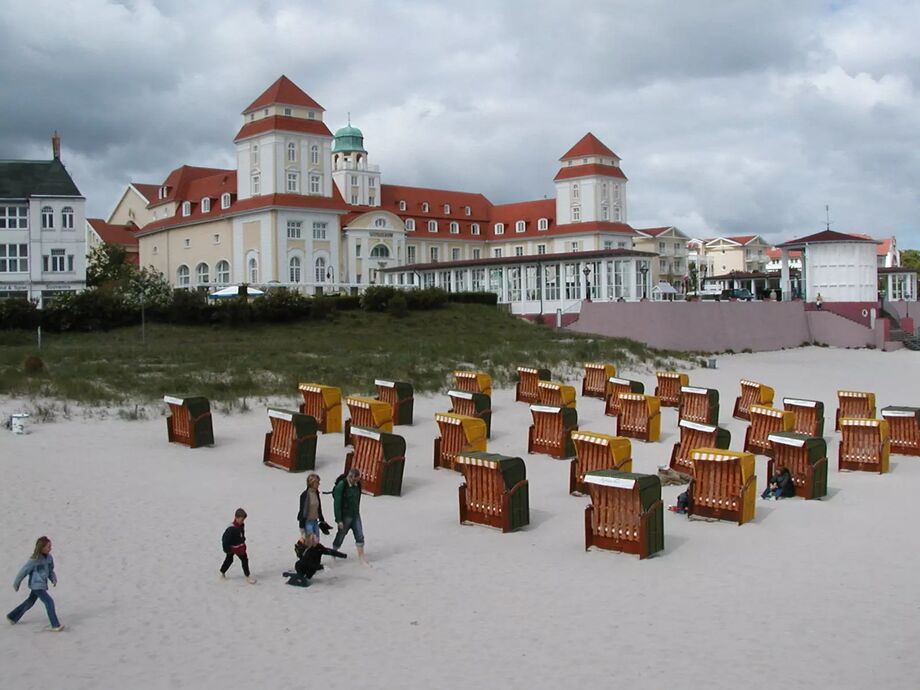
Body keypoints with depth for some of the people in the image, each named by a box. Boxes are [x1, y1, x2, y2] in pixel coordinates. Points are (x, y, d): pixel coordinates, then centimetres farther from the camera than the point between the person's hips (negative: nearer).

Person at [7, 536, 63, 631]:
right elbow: (23, 571, -10)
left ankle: (12, 617, 44)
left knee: (30, 602, 24)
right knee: (49, 602, -15)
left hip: (42, 585, 8)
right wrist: (16, 584, 1)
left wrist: (54, 579, -6)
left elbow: (50, 570, 13)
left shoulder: (49, 557, 0)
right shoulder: (34, 560, -21)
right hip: (36, 585, -8)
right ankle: (55, 625, -10)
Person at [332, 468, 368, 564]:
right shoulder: (341, 486, -20)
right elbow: (337, 503, -19)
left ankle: (361, 555, 13)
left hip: (355, 515, 5)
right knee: (340, 536, 9)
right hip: (345, 516, -5)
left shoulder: (357, 484, -1)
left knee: (360, 536, 3)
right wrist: (339, 520, -19)